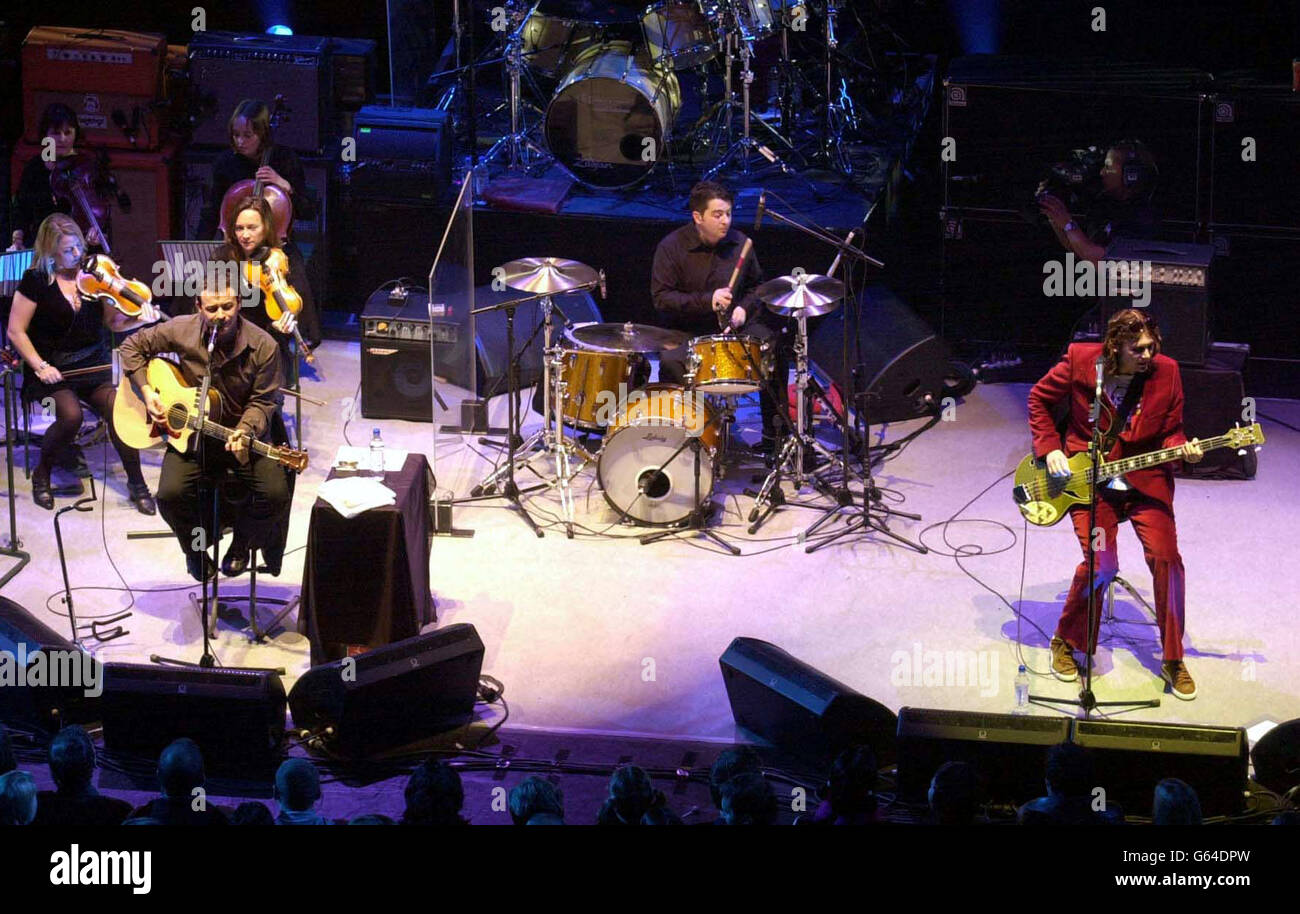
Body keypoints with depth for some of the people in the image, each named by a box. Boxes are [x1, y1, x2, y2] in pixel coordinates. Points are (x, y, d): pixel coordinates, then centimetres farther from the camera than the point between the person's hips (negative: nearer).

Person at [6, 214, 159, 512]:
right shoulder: (36, 281, -6)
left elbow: (114, 321, 7)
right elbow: (16, 331, -4)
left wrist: (140, 319, -14)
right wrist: (40, 366, -14)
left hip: (93, 364, 3)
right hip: (55, 369, -3)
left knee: (117, 408, -24)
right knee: (71, 414, -30)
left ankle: (137, 483, -8)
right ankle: (42, 474, -2)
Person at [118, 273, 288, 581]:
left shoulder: (263, 346, -13)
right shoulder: (181, 331, -9)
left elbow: (262, 401, -8)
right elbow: (133, 347, 7)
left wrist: (246, 432, -27)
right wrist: (146, 391, -5)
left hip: (244, 436, 0)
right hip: (190, 434, 0)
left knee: (276, 494, -22)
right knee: (170, 494, -25)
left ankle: (242, 542, 12)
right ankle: (194, 549, 8)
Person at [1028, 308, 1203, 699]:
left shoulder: (1165, 372, -4)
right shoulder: (1080, 362, -10)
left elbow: (1170, 431, 6)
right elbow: (1040, 399, 6)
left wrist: (1182, 448, -16)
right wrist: (1050, 449, -3)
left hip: (1146, 478, 2)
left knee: (1166, 558, -14)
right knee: (1101, 563, -19)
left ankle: (1173, 659, 3)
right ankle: (1066, 641, 8)